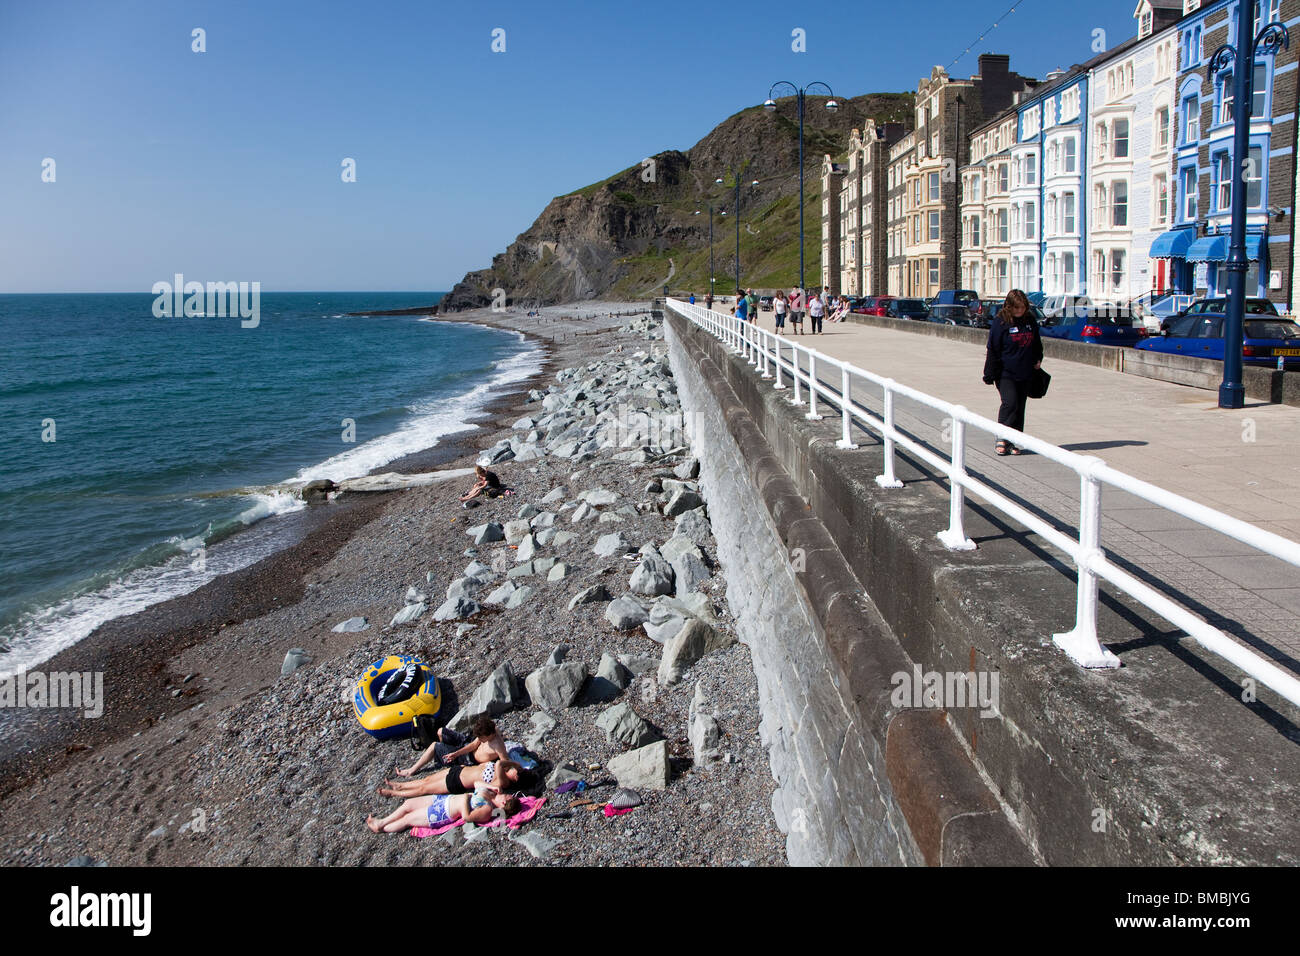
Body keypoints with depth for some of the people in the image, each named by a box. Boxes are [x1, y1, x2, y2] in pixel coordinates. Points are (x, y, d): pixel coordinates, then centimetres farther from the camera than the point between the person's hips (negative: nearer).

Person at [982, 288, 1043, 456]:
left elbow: (1037, 342, 24)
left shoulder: (1030, 321, 7)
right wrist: (990, 375, -9)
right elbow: (992, 350, -7)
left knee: (1020, 407, 5)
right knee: (1010, 403, -18)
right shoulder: (1000, 323, -7)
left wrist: (1038, 359, 10)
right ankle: (1001, 439, -9)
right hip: (1006, 373, -5)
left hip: (1025, 374, 5)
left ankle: (1013, 442, 10)